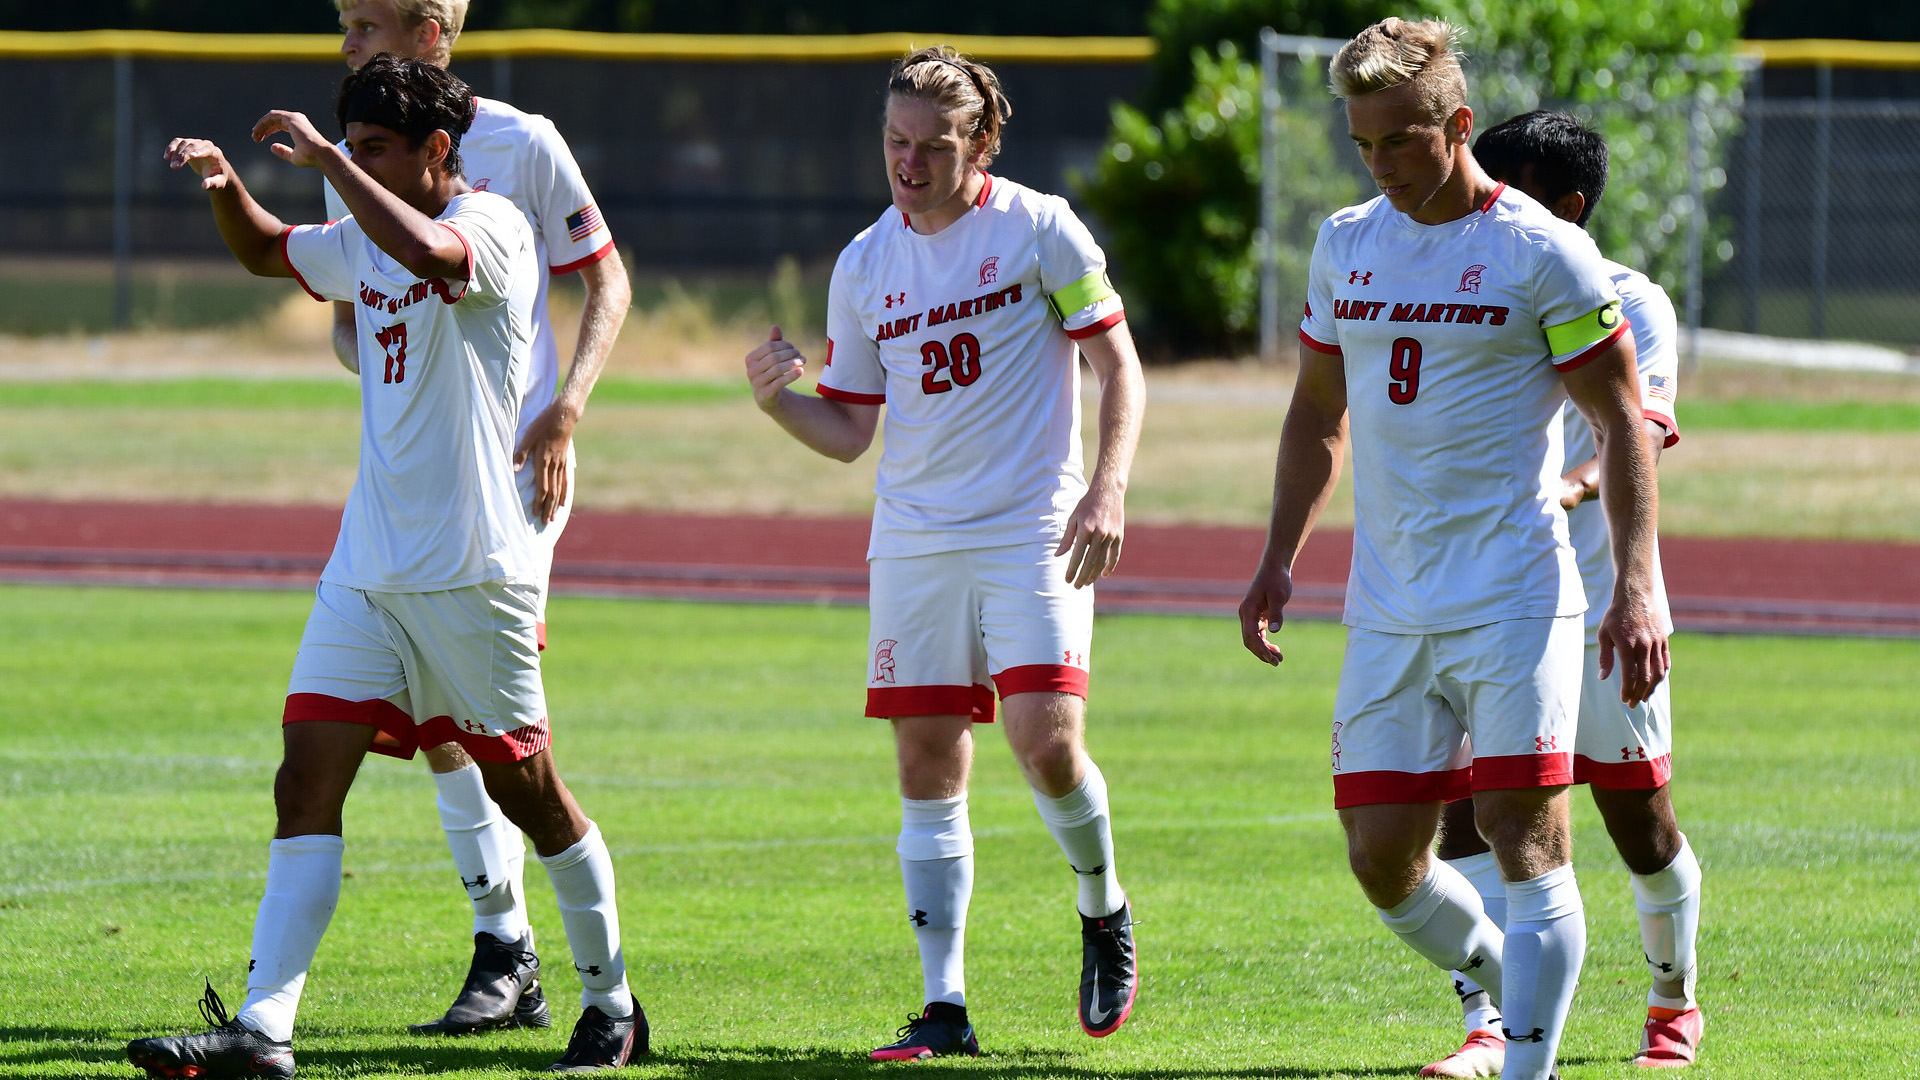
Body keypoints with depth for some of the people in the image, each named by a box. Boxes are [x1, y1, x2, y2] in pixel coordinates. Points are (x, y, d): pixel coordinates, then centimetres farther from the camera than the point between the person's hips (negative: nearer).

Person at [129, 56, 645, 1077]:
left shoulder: (491, 225, -11)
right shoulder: (364, 242, 12)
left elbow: (429, 253, -35)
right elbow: (266, 251, 31)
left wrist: (322, 154, -28)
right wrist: (225, 185, 9)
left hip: (471, 571, -7)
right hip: (365, 568, 7)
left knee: (526, 790, 5)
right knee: (306, 784, -5)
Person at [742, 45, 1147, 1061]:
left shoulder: (1038, 230, -4)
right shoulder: (864, 266, 8)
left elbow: (1118, 365, 0)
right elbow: (850, 432, 11)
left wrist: (1106, 492, -13)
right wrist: (778, 397, -9)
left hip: (1033, 532, -4)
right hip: (913, 544, 4)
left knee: (1047, 741, -17)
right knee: (927, 766, 0)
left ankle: (1104, 913, 12)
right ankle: (944, 1006, 4)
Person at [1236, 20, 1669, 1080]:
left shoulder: (1541, 254, -5)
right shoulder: (1344, 245, 11)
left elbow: (1622, 423, -4)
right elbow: (1317, 410, 23)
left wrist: (1634, 587, -13)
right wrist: (1278, 559, 14)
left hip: (1516, 599, -5)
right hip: (1387, 613, 5)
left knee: (1526, 836, -11)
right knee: (1381, 860, 2)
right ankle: (1504, 989, 26)